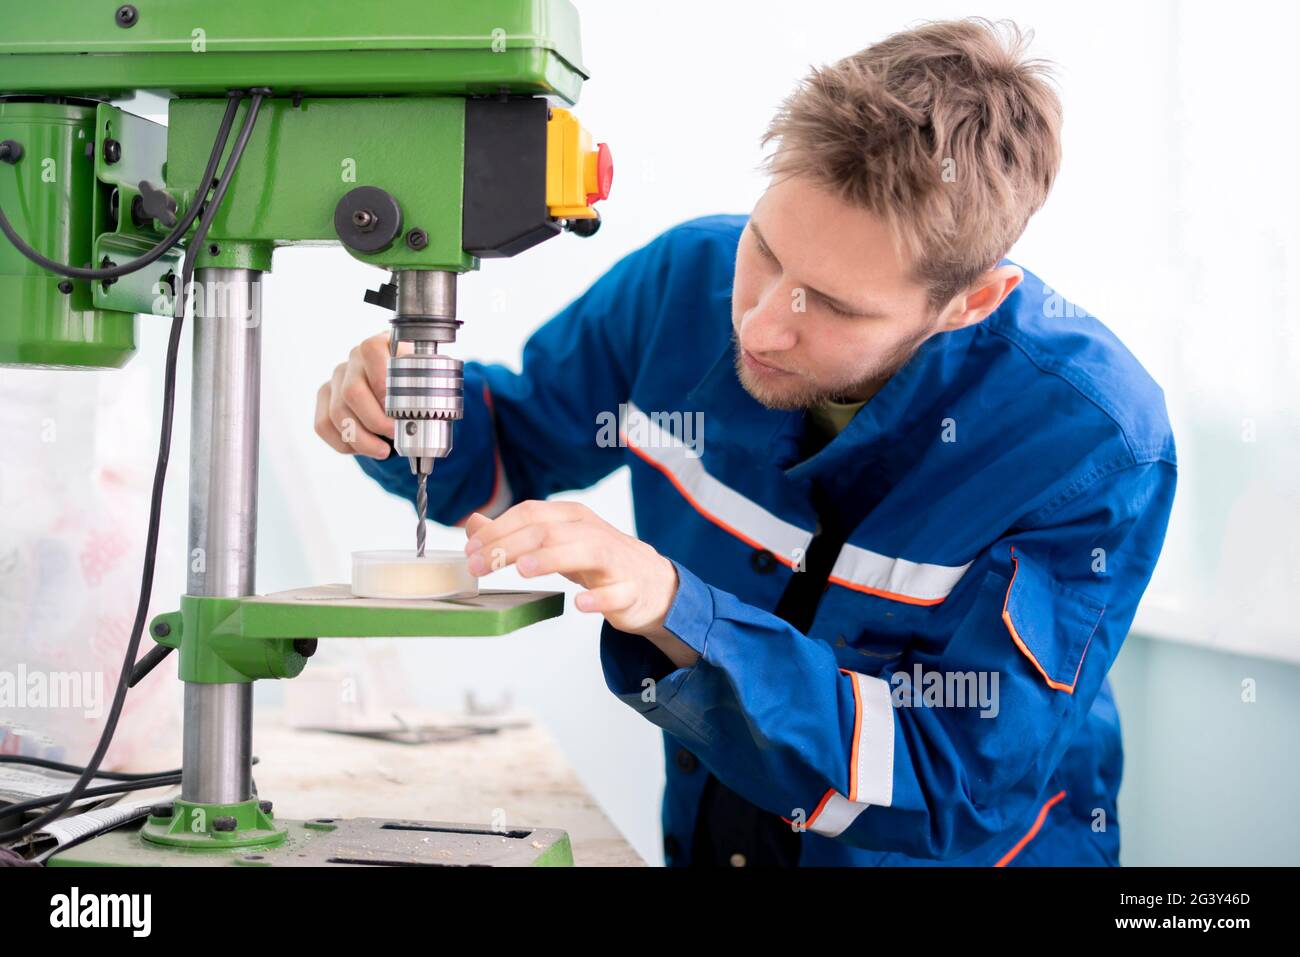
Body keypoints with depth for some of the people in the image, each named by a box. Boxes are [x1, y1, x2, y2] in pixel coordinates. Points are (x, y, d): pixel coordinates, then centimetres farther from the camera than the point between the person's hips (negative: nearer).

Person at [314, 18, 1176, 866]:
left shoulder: (1092, 445, -21)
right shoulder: (691, 278, -9)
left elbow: (961, 784, -23)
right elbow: (515, 443, 9)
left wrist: (675, 616, -31)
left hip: (958, 852, -3)